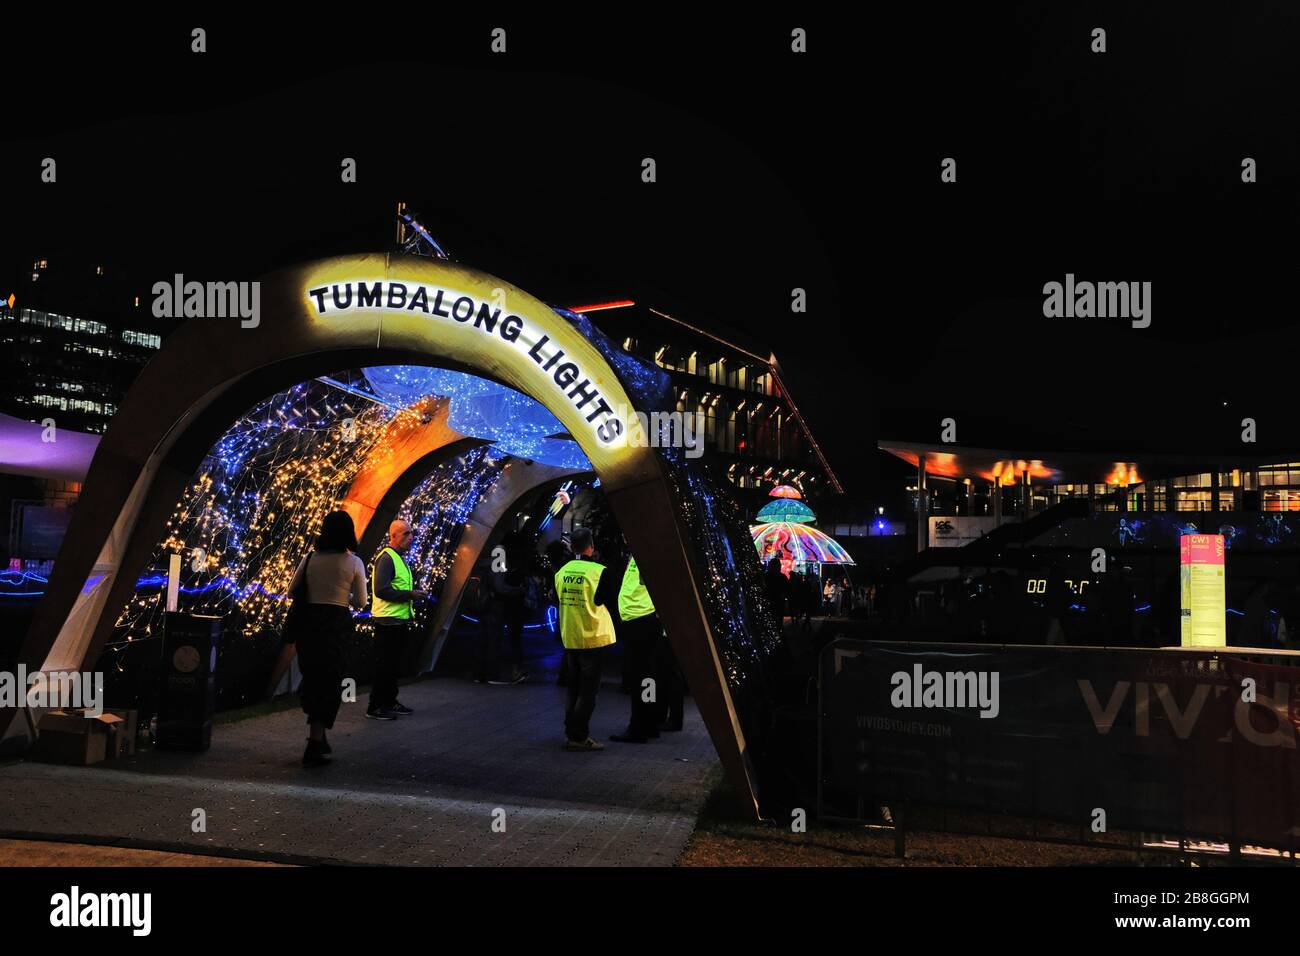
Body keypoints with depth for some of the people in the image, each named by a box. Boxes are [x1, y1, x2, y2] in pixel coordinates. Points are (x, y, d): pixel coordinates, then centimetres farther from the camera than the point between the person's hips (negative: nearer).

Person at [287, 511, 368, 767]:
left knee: (312, 678, 18)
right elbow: (361, 602, -2)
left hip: (309, 621, 3)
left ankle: (318, 739, 25)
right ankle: (315, 745, 1)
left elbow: (293, 591, 8)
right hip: (337, 624, -3)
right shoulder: (354, 563, -5)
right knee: (329, 682, 5)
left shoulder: (311, 558, 3)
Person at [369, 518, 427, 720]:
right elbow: (381, 590, -23)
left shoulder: (399, 559, 17)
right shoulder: (386, 558, -14)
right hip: (388, 621, -9)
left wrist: (410, 617, 15)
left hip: (400, 621, 9)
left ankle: (390, 702, 24)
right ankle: (375, 707, 3)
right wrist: (410, 594, -19)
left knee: (393, 665, 15)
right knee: (385, 665, -4)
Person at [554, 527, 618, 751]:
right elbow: (607, 603, -10)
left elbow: (560, 600, 11)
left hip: (568, 638, 6)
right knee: (588, 690, 1)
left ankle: (570, 733, 20)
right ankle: (579, 737, 1)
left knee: (573, 688, 16)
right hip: (592, 638, -6)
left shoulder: (561, 572, 2)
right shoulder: (599, 572, -15)